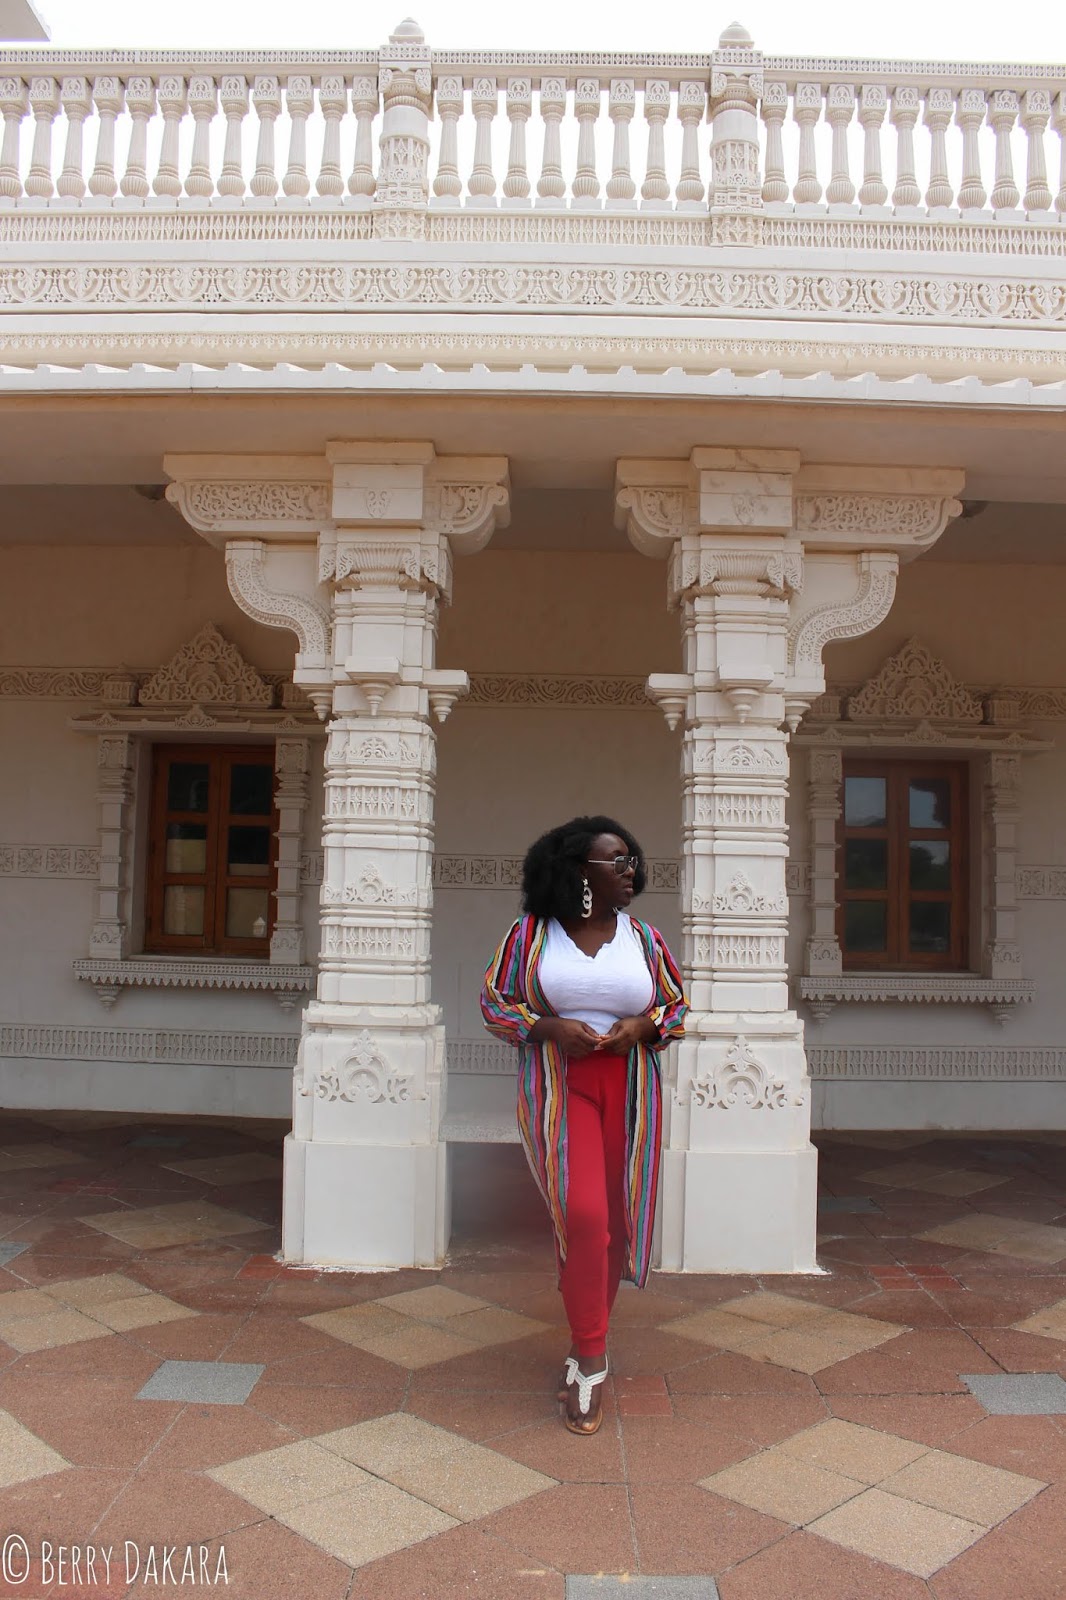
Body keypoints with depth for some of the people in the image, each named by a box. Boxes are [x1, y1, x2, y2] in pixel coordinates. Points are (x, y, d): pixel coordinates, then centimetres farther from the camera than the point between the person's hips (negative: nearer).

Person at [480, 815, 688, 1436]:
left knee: (615, 1222, 9)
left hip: (628, 1089, 3)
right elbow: (494, 1001, 3)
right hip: (557, 1087, -3)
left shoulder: (645, 938, 4)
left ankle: (587, 1346, 32)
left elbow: (679, 1005, 13)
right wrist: (549, 1027, -13)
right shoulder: (530, 934, -2)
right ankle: (592, 1360, 1)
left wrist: (642, 1024, -8)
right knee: (582, 1215, -17)